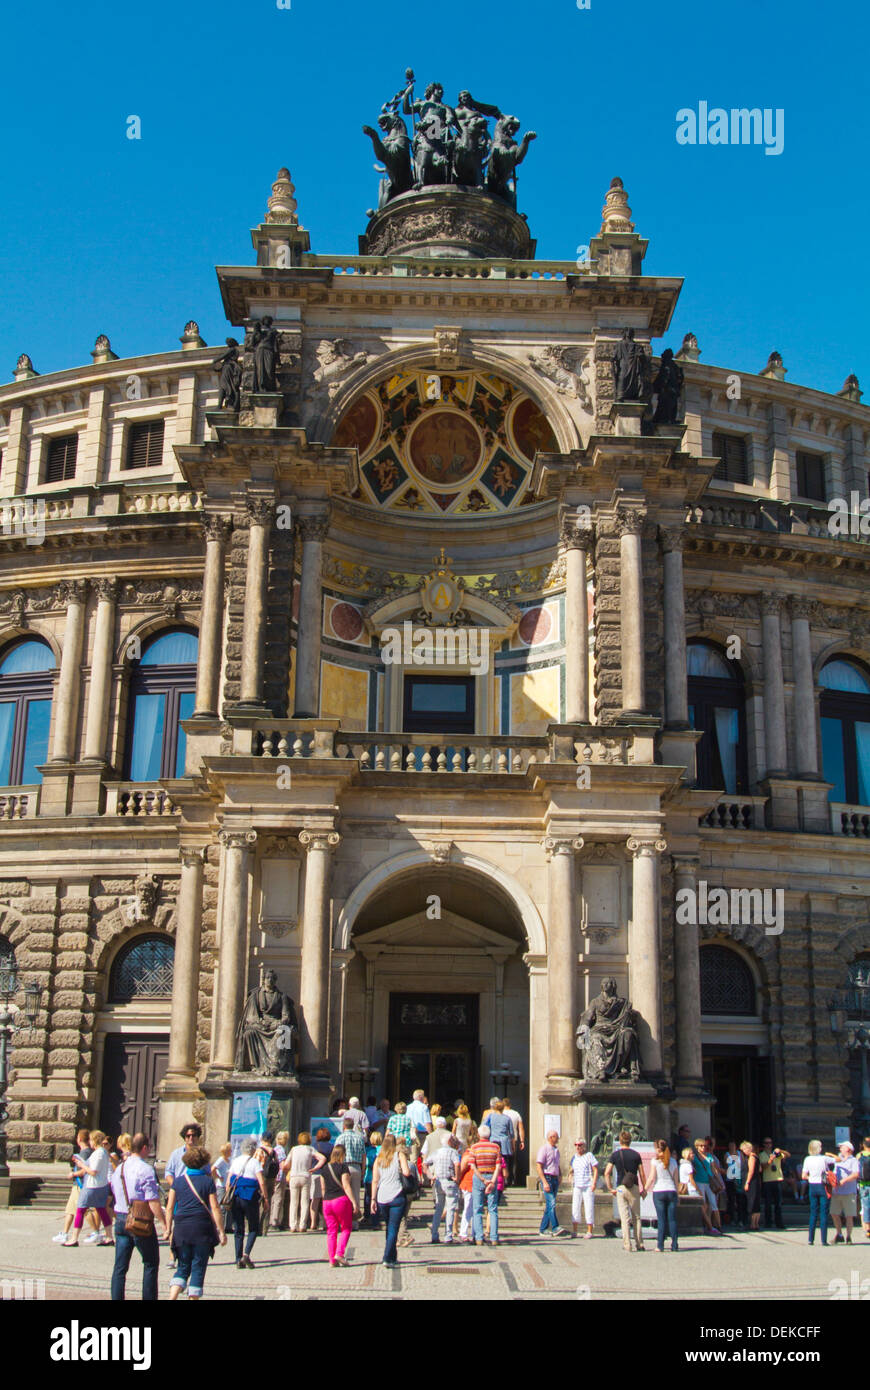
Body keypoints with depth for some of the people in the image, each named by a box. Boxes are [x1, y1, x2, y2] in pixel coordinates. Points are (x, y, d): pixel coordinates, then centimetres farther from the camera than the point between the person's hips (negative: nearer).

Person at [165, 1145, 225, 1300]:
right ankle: (194, 1297, 5)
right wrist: (221, 1232, -1)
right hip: (202, 1228, -3)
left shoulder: (178, 1180, 6)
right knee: (198, 1268, 7)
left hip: (181, 1228, 3)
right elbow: (214, 1208, -4)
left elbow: (170, 1208, 4)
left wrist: (169, 1229, 11)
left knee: (183, 1267, 12)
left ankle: (172, 1297, -6)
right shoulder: (207, 1181, -2)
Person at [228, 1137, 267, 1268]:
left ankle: (239, 1259, 6)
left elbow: (229, 1181, 9)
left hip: (235, 1197, 4)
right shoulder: (254, 1162, -5)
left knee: (238, 1230, 10)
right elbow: (261, 1182, -12)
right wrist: (265, 1198, -4)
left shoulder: (235, 1161, 9)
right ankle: (246, 1254, -12)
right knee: (254, 1228, 8)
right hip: (250, 1198, -4)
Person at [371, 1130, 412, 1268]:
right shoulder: (399, 1154, 2)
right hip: (396, 1197, -4)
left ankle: (393, 1257, 25)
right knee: (393, 1229, -2)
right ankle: (388, 1258, -12)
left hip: (382, 1198, 4)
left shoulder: (378, 1158, 11)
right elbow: (406, 1172, -12)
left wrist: (373, 1199, 7)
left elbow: (375, 1180, 6)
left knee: (389, 1227, 19)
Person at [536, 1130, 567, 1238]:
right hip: (547, 1178, -8)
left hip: (555, 1179, 8)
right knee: (551, 1203, -16)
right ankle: (555, 1228, -22)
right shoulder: (544, 1149, -6)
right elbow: (539, 1166, -13)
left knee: (550, 1205, 7)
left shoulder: (556, 1150, 19)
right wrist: (544, 1182, -19)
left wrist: (560, 1175, 11)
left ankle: (543, 1229, 12)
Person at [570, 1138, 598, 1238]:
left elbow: (595, 1170, -4)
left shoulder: (589, 1156, -3)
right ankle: (574, 1232, 5)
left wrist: (594, 1183, -13)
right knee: (575, 1208, 1)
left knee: (589, 1209, -3)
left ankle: (589, 1232, 3)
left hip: (588, 1187, -5)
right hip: (577, 1187, 5)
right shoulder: (574, 1157, 12)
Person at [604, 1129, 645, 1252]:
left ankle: (627, 1245, 0)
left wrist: (610, 1188, 2)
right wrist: (643, 1189, 12)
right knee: (636, 1217, 11)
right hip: (634, 1188, 1)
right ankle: (639, 1244, 11)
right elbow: (642, 1174, 2)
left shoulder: (615, 1154, 1)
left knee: (625, 1218, 2)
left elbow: (607, 1173, -6)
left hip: (620, 1188, -1)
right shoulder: (636, 1154, 3)